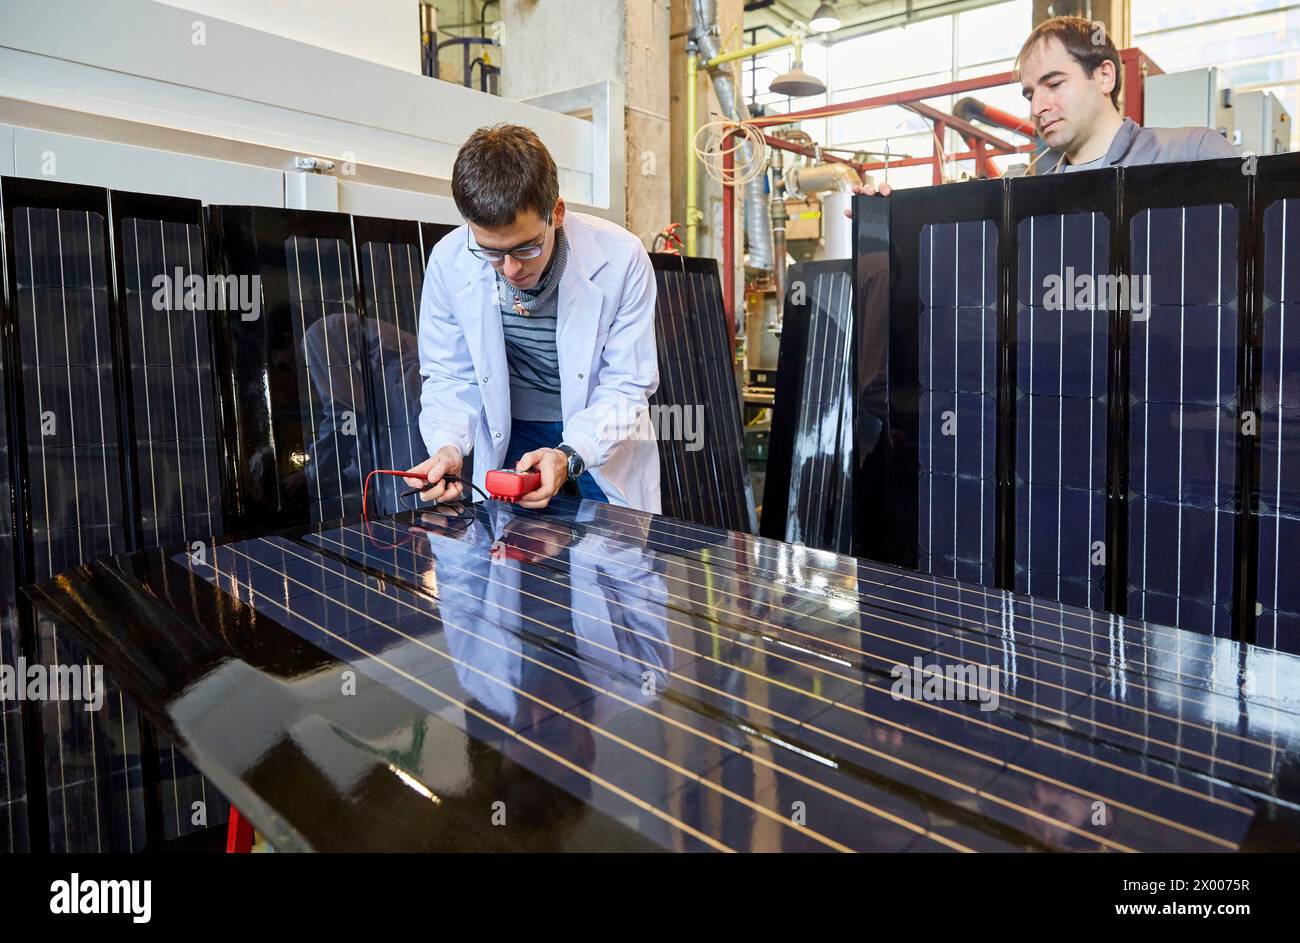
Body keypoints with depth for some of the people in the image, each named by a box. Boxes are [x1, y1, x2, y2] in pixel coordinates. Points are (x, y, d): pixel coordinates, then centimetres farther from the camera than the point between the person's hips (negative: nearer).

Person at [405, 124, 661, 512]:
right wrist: (448, 446, -25)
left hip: (605, 436, -1)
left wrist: (568, 456, -33)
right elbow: (449, 377, -4)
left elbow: (626, 387, -16)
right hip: (509, 435, 1)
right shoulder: (448, 261, -16)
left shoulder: (621, 259, -22)